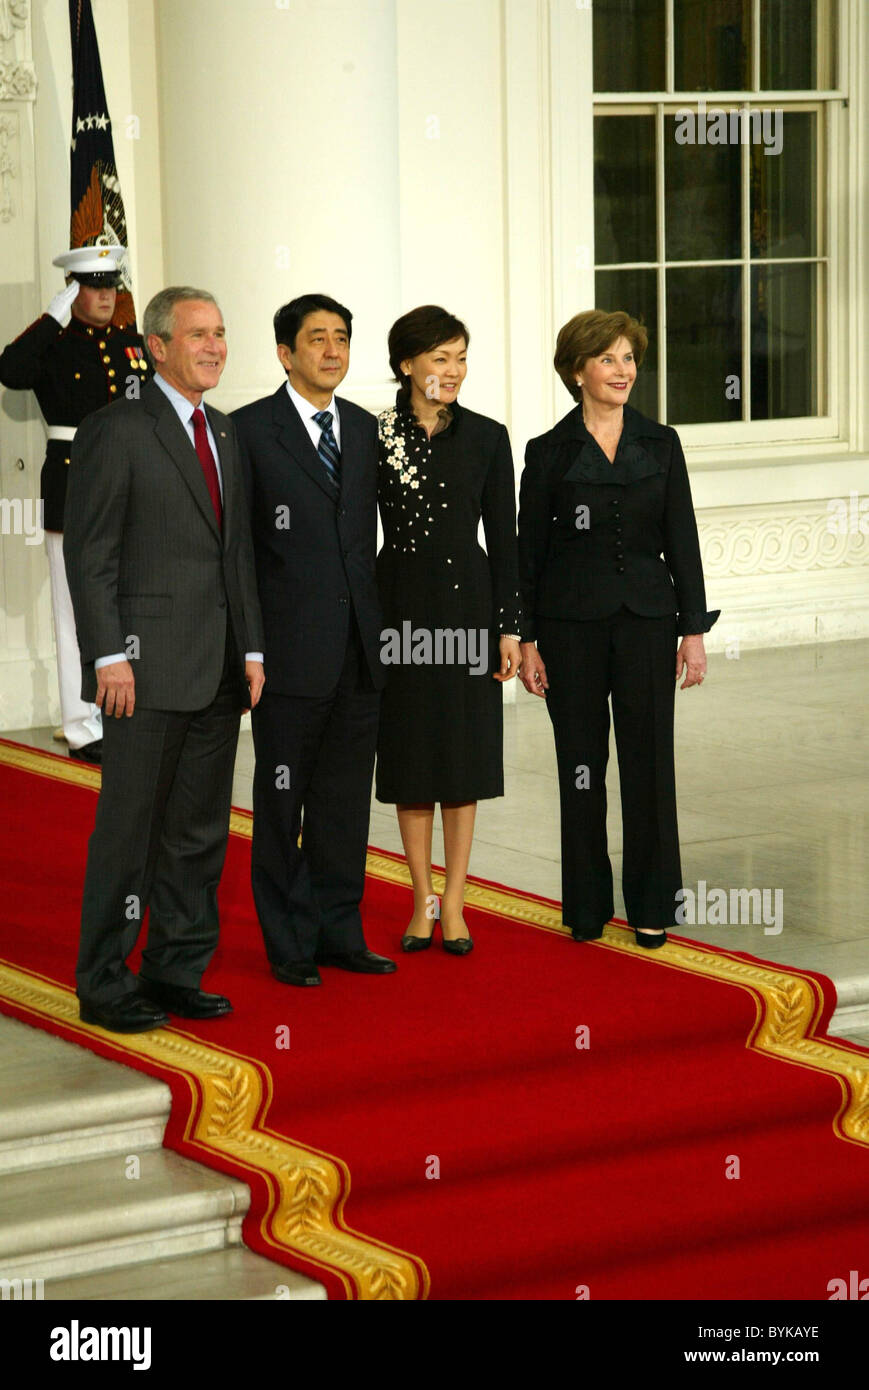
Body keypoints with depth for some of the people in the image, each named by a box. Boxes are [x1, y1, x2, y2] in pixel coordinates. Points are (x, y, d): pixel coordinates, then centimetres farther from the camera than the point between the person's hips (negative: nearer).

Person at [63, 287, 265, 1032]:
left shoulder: (225, 434, 16)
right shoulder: (116, 431, -7)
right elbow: (89, 552, -10)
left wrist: (251, 648, 12)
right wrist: (109, 655, -16)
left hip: (217, 671, 7)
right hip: (149, 667, -7)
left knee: (200, 830, 10)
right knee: (128, 829, -1)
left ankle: (178, 972, 20)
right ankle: (105, 985, 7)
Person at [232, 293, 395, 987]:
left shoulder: (364, 428, 12)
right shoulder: (251, 429, -5)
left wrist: (374, 618, 11)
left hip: (359, 646, 5)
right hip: (292, 649, -5)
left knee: (347, 797, 11)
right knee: (283, 799, 3)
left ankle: (339, 930, 20)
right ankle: (290, 943, 12)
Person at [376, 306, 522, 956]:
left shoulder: (486, 437, 2)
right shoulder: (374, 436, -1)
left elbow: (503, 536, 3)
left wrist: (510, 627, -1)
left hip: (469, 601, 1)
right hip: (401, 603, -1)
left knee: (464, 754, 5)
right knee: (410, 755, 6)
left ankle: (454, 902, 13)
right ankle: (423, 900, 16)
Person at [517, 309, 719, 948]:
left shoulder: (661, 444, 6)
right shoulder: (550, 452, 1)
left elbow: (682, 541, 6)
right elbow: (529, 552, 3)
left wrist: (694, 630, 0)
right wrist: (525, 640, -2)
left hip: (645, 618, 1)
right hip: (572, 623, -1)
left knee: (649, 759, 2)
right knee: (581, 764, 4)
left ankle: (651, 905, 12)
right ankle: (588, 908, 14)